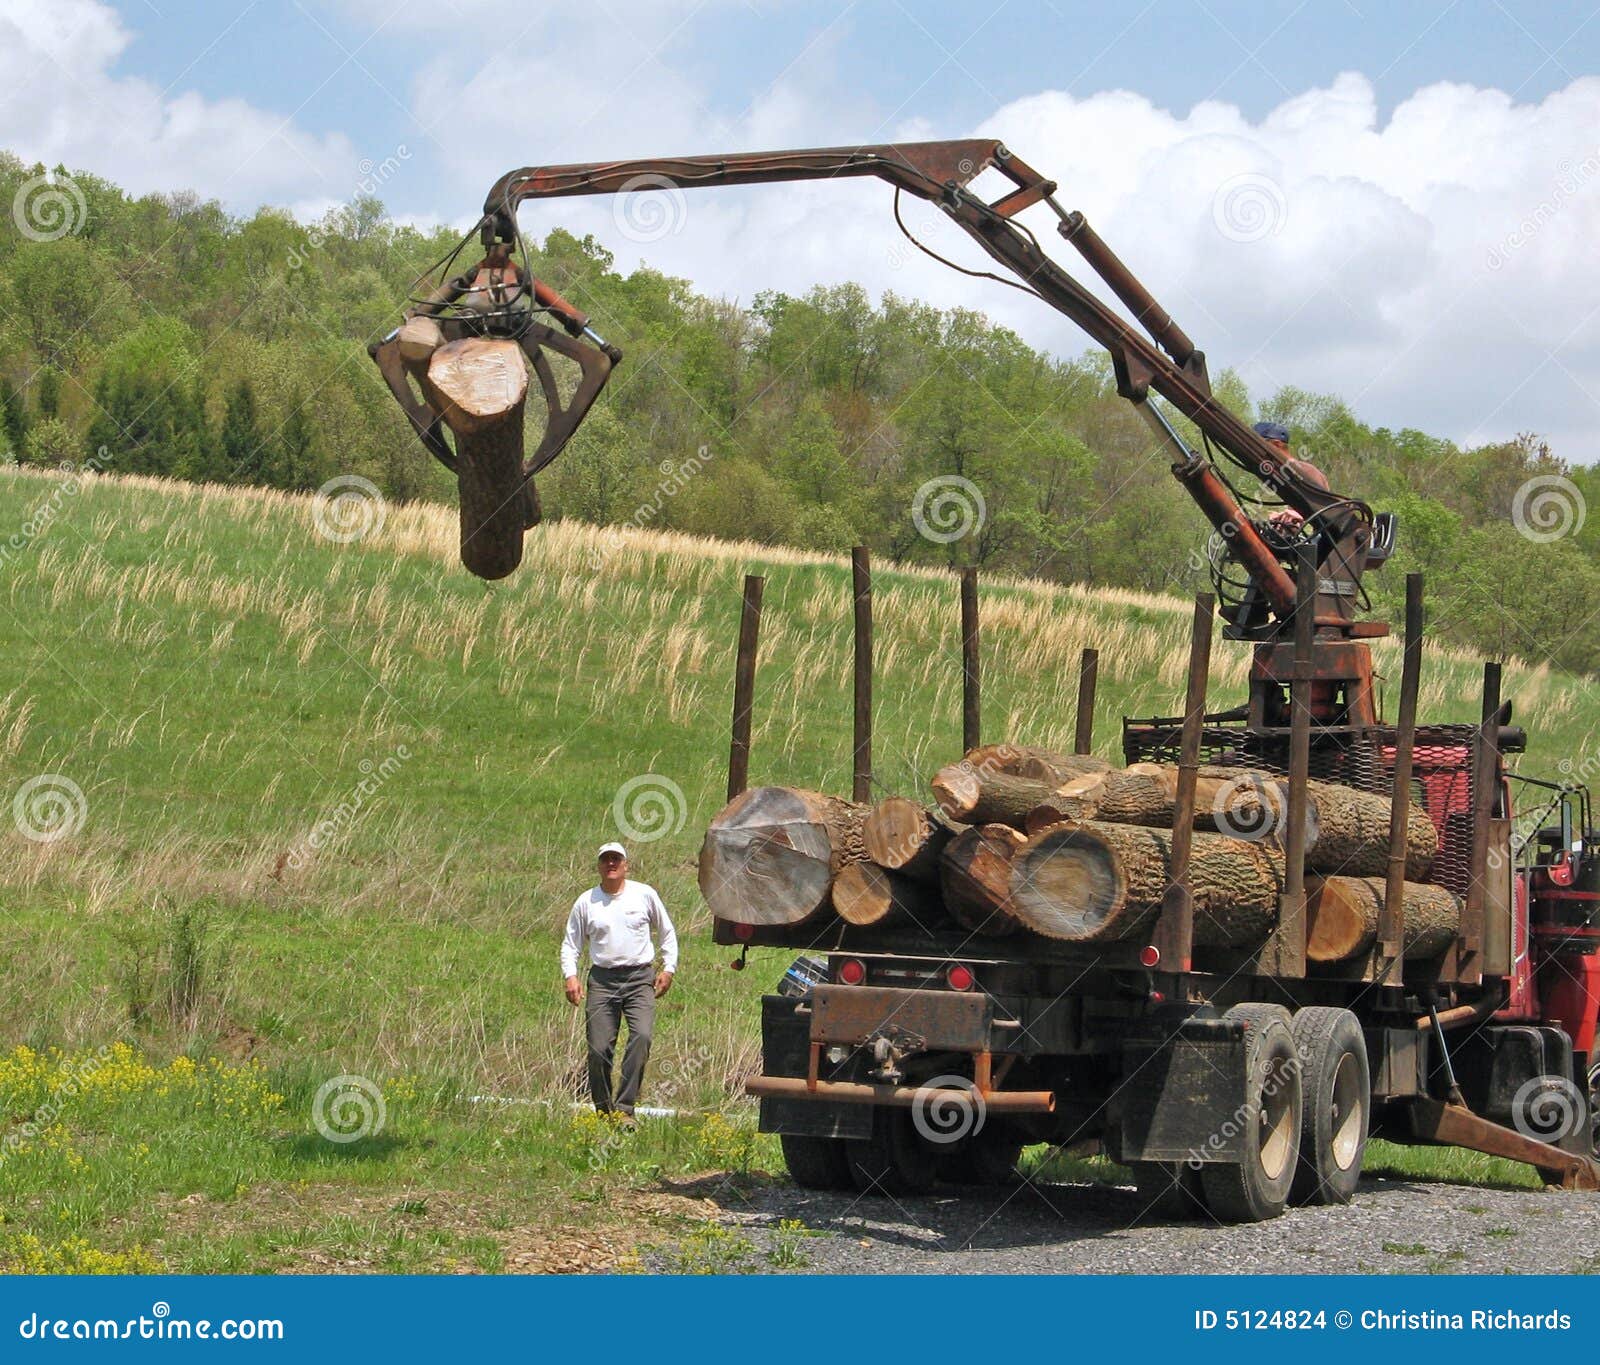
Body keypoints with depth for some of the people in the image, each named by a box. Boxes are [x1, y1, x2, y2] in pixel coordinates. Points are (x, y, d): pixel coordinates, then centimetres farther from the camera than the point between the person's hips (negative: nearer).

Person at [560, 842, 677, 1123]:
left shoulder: (644, 895, 6)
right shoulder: (586, 902, 8)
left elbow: (667, 933, 18)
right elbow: (571, 943, 13)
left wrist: (668, 968, 8)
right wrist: (570, 976, -2)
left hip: (640, 977, -1)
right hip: (602, 979, 1)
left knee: (641, 1036, -22)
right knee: (599, 1048, -4)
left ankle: (625, 1108, -21)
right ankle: (603, 1112, 11)